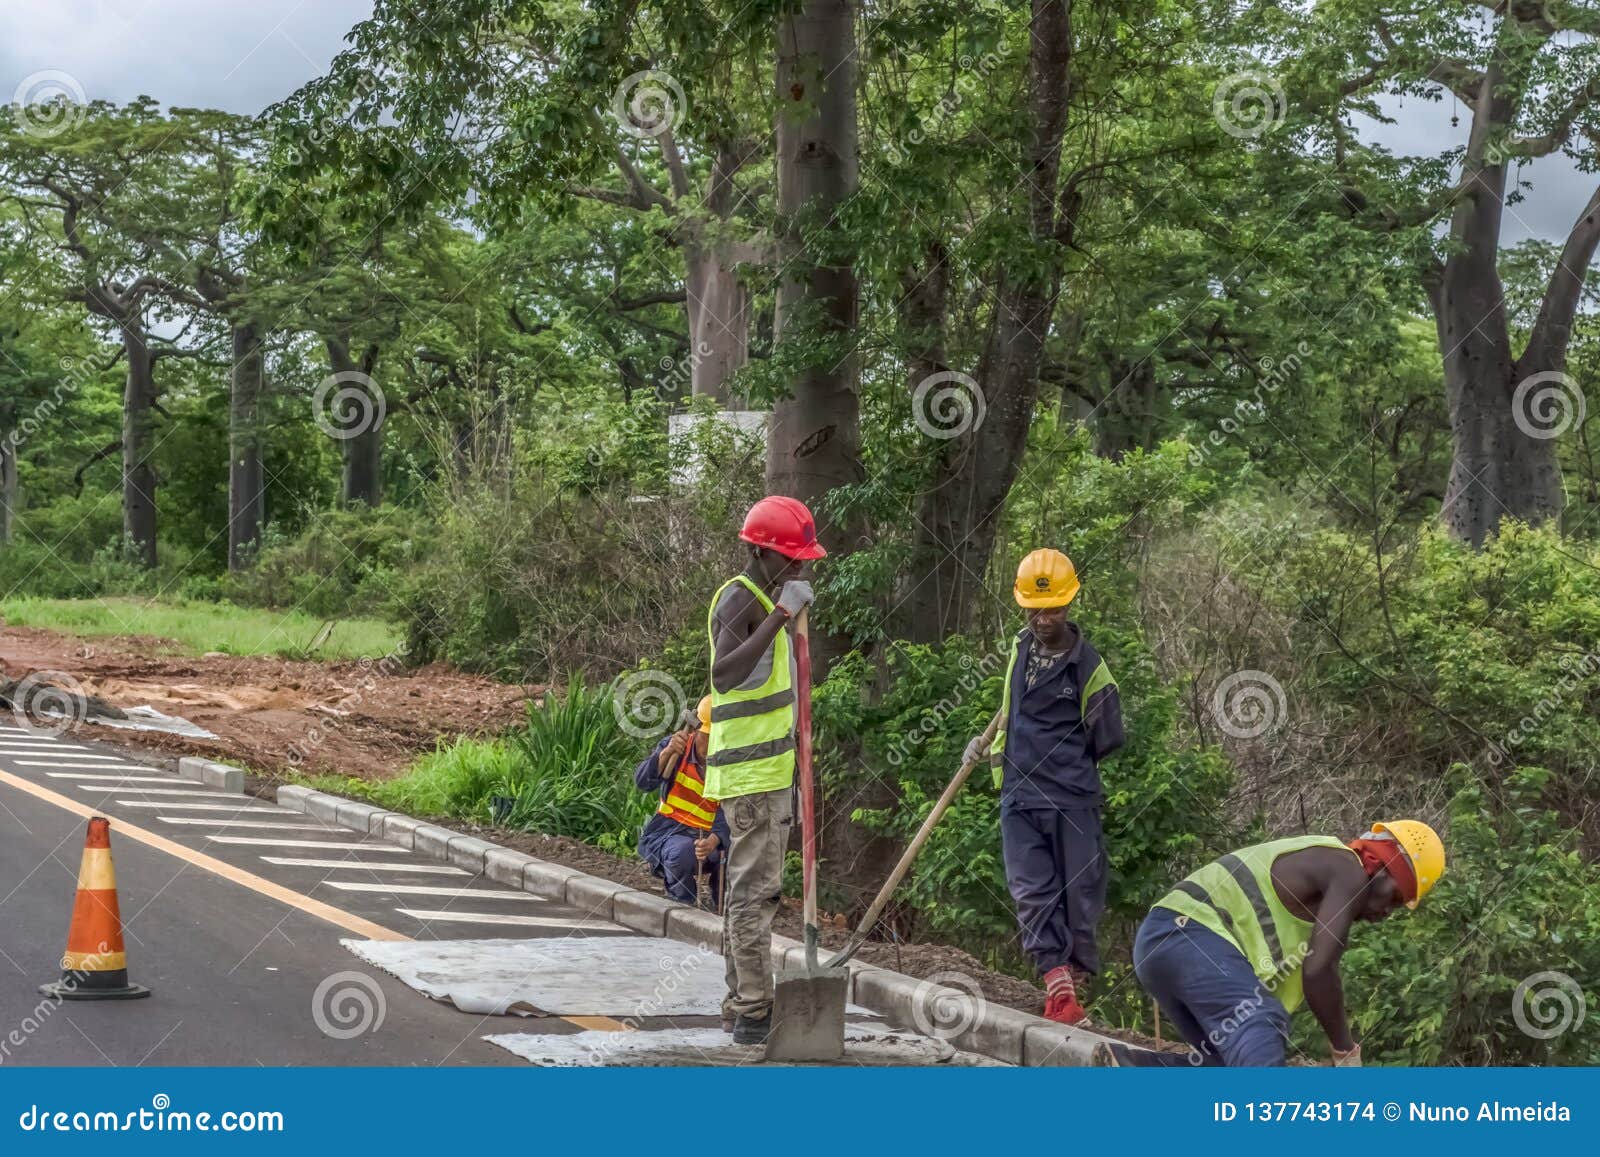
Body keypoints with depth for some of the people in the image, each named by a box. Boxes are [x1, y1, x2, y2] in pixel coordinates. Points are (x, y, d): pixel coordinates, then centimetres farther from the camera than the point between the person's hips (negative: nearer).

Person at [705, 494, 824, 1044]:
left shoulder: (765, 598, 19)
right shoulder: (739, 598, -13)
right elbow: (723, 674, -31)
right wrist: (781, 615, -32)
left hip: (768, 769, 10)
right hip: (750, 772, -10)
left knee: (750, 888, 13)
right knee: (755, 889, -11)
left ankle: (743, 1004, 20)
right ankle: (753, 1012, -12)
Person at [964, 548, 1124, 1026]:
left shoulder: (1088, 666, -4)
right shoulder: (1020, 649, 11)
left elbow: (1108, 740, 3)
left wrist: (1064, 767, 9)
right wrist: (991, 743, 17)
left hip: (1073, 801, -4)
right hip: (1019, 799, 4)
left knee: (1079, 893, 2)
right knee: (1032, 893, -7)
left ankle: (1076, 977, 16)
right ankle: (1058, 982, -10)